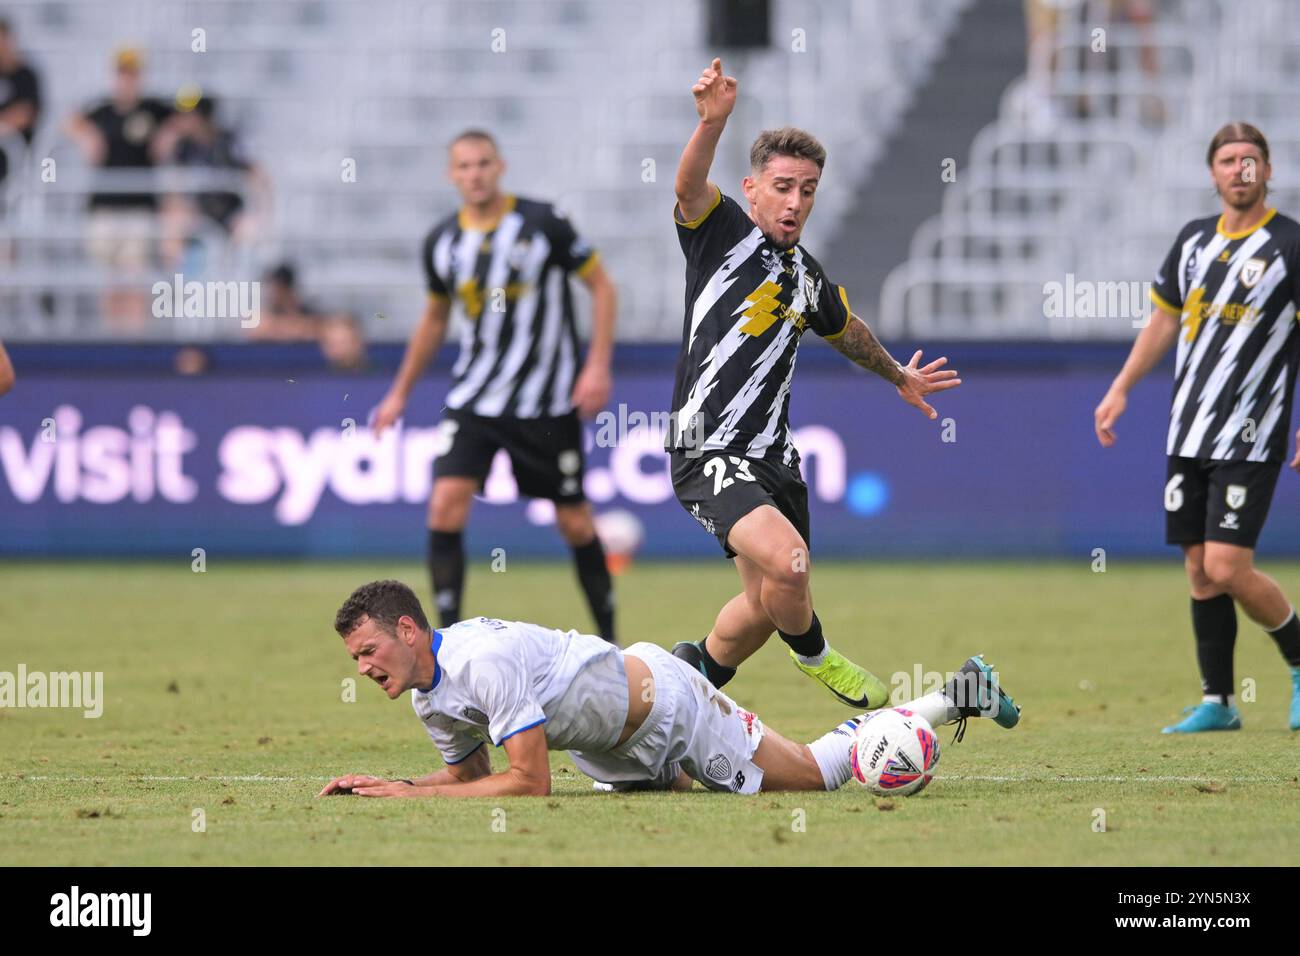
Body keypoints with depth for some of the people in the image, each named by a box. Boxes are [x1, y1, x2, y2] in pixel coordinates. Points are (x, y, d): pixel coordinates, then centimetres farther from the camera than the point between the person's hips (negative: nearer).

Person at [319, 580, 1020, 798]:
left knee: (815, 775, 5)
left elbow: (529, 781, -35)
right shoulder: (427, 696, -7)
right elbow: (469, 773, 8)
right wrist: (385, 786, -10)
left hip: (665, 701, -8)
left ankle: (959, 697, 20)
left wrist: (413, 795, -33)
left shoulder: (487, 660, -35)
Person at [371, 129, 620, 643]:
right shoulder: (441, 242, 3)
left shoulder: (542, 223, -9)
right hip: (473, 398, 3)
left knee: (574, 521, 3)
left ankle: (607, 636, 21)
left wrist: (598, 366, -11)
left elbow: (601, 286, -2)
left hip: (547, 401, -3)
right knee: (446, 502, -15)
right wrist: (400, 392, 21)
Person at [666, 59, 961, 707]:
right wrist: (712, 122, -49)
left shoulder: (807, 277, 12)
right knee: (787, 560, -27)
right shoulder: (723, 231, -7)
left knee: (769, 605, 14)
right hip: (708, 454, -7)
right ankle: (813, 654, 3)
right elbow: (691, 185, -29)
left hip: (772, 457, 7)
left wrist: (898, 375, 50)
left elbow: (846, 331, 35)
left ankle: (696, 676, 41)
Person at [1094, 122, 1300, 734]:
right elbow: (1165, 319, 23)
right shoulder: (1194, 240, 11)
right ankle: (1217, 702, 13)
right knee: (1199, 569, 5)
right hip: (1188, 434, 6)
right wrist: (1121, 389, 21)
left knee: (1228, 569, -13)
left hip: (1249, 440, -6)